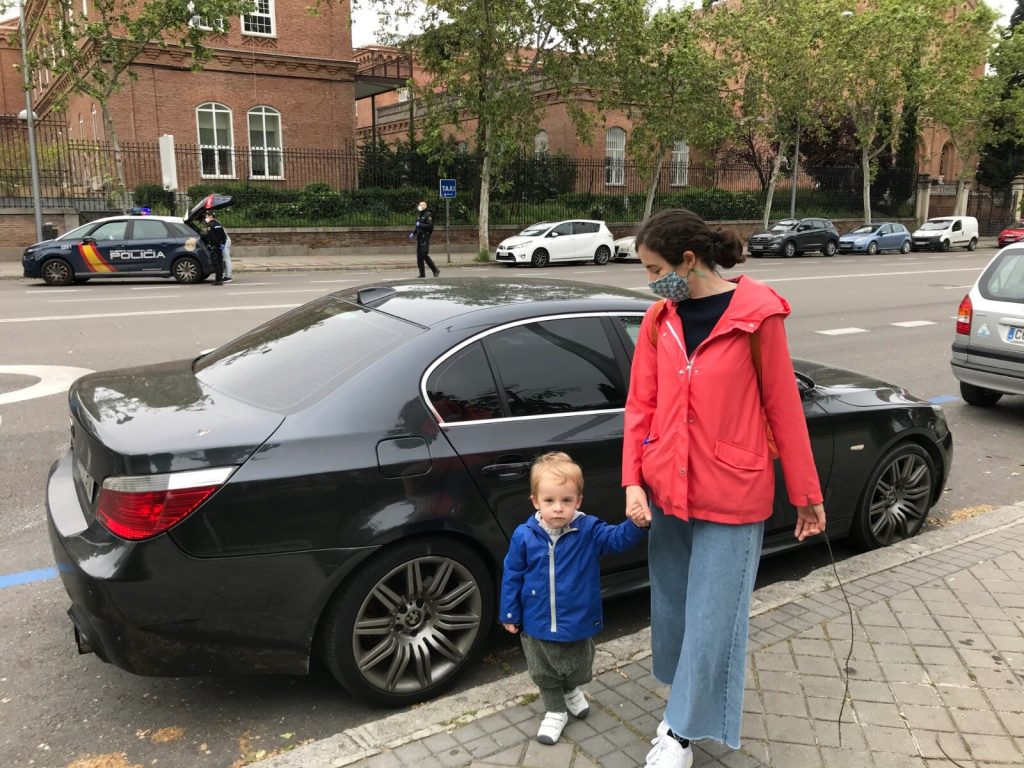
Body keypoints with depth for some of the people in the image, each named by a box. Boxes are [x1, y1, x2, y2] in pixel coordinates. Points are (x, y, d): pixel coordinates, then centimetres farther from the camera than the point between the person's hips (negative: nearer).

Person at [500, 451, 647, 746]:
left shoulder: (589, 531, -15)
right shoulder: (524, 536, -14)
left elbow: (619, 538, -25)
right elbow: (512, 576, -5)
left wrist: (636, 523, -46)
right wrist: (509, 614, 0)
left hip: (578, 624, 0)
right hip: (537, 626, 0)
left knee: (577, 671, 23)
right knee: (544, 675, 19)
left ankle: (571, 691, 57)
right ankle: (555, 711, 45)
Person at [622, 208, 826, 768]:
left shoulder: (756, 316, -11)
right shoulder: (659, 321, 2)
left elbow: (782, 406, -6)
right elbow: (641, 405, 3)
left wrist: (806, 495, 0)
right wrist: (632, 482, -6)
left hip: (731, 499, -4)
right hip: (667, 492, 5)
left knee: (712, 619, 4)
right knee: (672, 607, 17)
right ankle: (682, 711, 39)